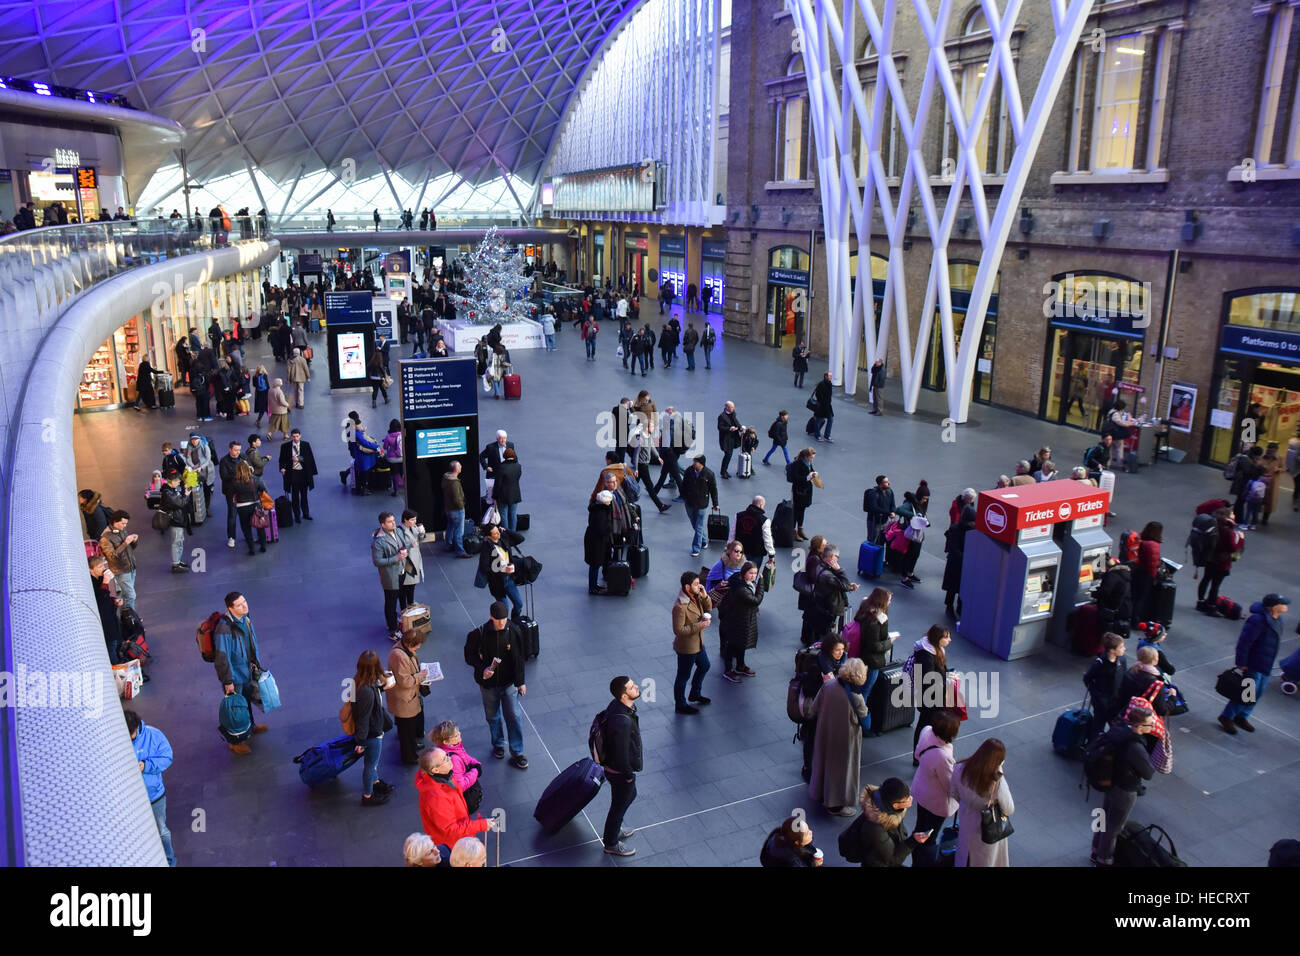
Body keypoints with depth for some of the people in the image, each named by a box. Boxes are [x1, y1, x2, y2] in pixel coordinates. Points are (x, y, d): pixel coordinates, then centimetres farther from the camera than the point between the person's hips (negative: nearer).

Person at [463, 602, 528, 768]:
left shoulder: (514, 631, -14)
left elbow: (519, 658, -3)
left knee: (513, 717, 4)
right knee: (492, 716, 18)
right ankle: (498, 744, 42)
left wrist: (520, 682, 1)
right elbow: (470, 655, -4)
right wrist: (482, 669, -20)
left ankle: (517, 753, 18)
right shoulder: (480, 633, -19)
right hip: (488, 682, 0)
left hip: (509, 682, 0)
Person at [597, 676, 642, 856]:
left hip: (612, 765, 9)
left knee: (630, 795, 31)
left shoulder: (617, 705, -11)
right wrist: (629, 775, -14)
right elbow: (621, 755, -32)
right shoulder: (622, 722, -40)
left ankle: (615, 830, 54)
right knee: (619, 805, 16)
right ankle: (611, 844, 41)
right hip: (620, 772, -9)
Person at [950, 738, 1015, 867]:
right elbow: (1009, 811, -21)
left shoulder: (959, 770, -28)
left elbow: (953, 795, -9)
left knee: (965, 858, 33)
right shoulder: (998, 783, -40)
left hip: (966, 824, 3)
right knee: (987, 860, 30)